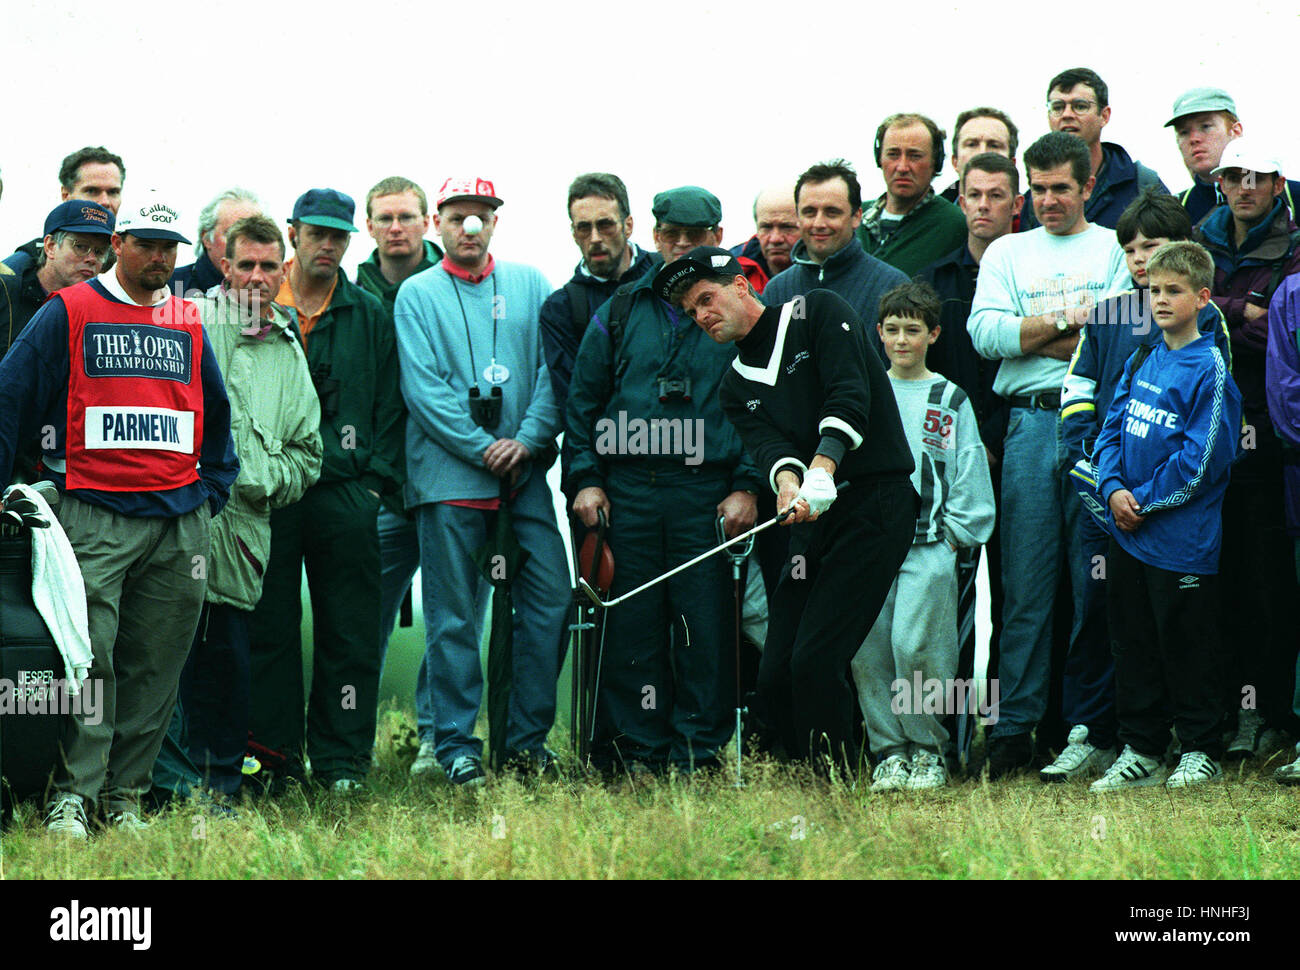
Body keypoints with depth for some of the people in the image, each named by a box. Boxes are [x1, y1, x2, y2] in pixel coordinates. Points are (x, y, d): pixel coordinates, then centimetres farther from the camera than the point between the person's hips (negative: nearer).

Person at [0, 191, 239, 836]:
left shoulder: (188, 324, 16)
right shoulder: (68, 314, 3)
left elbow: (215, 414, 26)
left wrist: (213, 489, 18)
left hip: (181, 520, 4)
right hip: (96, 516, -4)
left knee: (156, 667, 4)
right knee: (90, 661, -11)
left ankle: (124, 793, 10)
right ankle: (72, 794, -8)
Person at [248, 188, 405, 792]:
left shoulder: (370, 317, 11)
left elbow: (390, 406, 11)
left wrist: (376, 480, 1)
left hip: (345, 492, 1)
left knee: (350, 631, 1)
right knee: (269, 628, 2)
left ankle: (340, 760, 8)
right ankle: (276, 757, 9)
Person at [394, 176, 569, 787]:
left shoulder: (529, 285, 12)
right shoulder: (417, 295, 4)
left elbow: (553, 370, 6)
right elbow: (422, 389, -5)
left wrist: (528, 439, -8)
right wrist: (483, 449, -12)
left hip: (524, 472, 3)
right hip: (449, 477, -3)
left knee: (550, 599, -2)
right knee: (454, 617, -1)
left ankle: (527, 736, 10)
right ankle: (453, 742, 7)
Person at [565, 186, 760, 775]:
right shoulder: (620, 312, 12)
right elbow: (583, 402, 14)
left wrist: (747, 486, -5)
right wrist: (584, 479, 4)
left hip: (707, 495, -2)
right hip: (628, 491, 2)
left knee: (704, 627, -3)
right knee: (631, 626, 2)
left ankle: (698, 751, 4)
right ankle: (635, 753, 8)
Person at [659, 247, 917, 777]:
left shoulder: (818, 311, 2)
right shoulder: (736, 386, 17)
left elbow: (850, 398, -12)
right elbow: (766, 441, -2)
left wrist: (822, 468, -27)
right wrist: (787, 481, -25)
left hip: (875, 500, -7)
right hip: (810, 520, 7)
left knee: (814, 662, -18)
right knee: (775, 680, -1)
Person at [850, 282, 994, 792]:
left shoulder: (951, 400, 8)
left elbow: (969, 478, 7)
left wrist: (955, 534, 0)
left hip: (929, 547, -3)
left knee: (916, 647, -14)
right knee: (867, 650, -2)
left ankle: (928, 749, 1)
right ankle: (889, 750, 7)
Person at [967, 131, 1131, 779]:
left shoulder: (1117, 247, 12)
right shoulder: (1007, 252, 19)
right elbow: (985, 332, 3)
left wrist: (1032, 335, -2)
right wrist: (1068, 320, -3)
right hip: (1031, 423, 1)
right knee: (1025, 584, -1)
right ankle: (1013, 729, 1)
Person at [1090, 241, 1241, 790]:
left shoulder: (1209, 369, -11)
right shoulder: (1142, 359, 10)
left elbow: (1200, 461, -14)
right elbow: (1113, 425, 11)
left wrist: (1144, 501, -12)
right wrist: (1113, 488, -6)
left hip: (1181, 536, -7)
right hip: (1127, 534, 7)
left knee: (1186, 646, 1)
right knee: (1133, 646, 12)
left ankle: (1201, 753, 13)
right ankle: (1139, 752, 20)